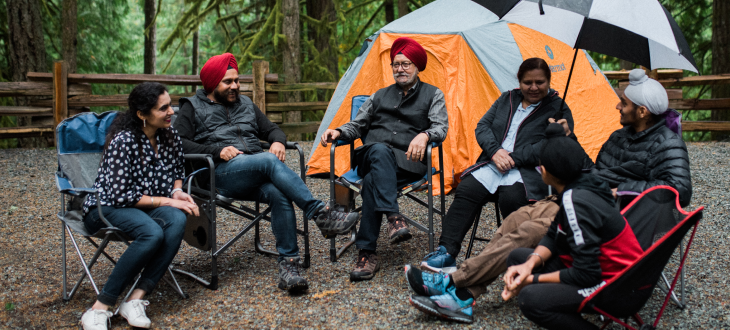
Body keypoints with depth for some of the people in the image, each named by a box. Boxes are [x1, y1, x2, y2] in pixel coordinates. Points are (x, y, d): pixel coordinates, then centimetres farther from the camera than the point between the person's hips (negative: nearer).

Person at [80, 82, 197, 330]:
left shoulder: (170, 136, 1)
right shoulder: (123, 141, -19)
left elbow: (177, 172, 18)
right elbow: (121, 195, -20)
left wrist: (178, 192, -3)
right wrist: (166, 201, -20)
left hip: (149, 206, 6)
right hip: (107, 207, -5)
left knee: (177, 219, -29)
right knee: (152, 233, -35)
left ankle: (136, 300, -28)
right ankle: (100, 309, -27)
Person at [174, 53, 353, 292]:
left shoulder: (245, 104, 28)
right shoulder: (193, 107, 13)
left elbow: (271, 129, 28)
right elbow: (179, 143, 0)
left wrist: (278, 141, 2)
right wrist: (217, 150, -12)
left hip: (258, 172, 5)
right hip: (222, 174, -4)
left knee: (279, 194, -31)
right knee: (270, 161, -35)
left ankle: (288, 262, -28)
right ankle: (318, 211, -38)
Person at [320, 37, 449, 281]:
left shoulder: (433, 95, 17)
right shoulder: (380, 96, 26)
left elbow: (441, 127, 1)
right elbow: (357, 125, 24)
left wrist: (424, 135, -23)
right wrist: (338, 132, 1)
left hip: (408, 162, -2)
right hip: (371, 156, 3)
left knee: (373, 180, -35)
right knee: (380, 151, -38)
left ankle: (367, 253, -35)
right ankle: (394, 218, -45)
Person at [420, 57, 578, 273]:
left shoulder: (558, 110, 5)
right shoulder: (507, 99, 21)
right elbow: (482, 127, 13)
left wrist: (513, 158, -15)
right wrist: (495, 151, -7)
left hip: (528, 172, -4)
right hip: (492, 165, 4)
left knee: (511, 197, -35)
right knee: (467, 190, -23)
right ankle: (446, 252, -25)